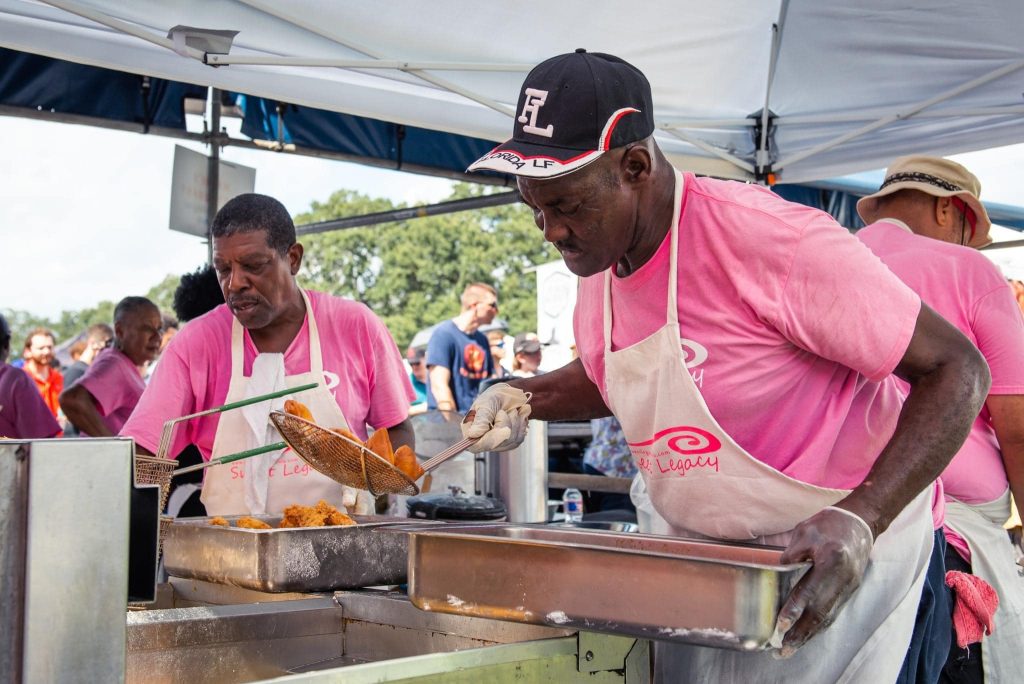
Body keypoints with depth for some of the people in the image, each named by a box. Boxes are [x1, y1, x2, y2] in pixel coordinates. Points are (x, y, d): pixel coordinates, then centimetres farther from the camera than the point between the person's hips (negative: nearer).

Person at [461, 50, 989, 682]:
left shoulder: (771, 239, -25)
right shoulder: (597, 265, -1)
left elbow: (956, 368, -21)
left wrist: (859, 522, -33)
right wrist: (524, 399, -2)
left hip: (831, 548, -6)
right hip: (696, 542, 7)